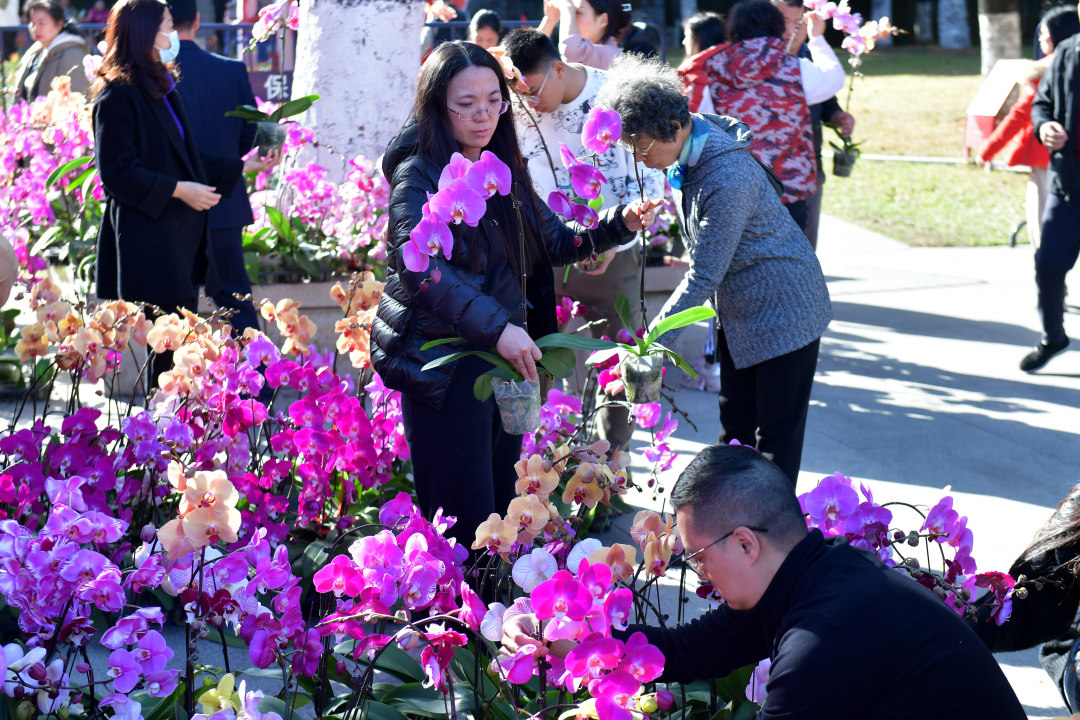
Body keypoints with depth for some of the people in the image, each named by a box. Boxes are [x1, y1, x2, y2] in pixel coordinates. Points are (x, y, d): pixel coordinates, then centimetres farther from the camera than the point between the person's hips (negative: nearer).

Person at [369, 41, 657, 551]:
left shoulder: (501, 170, 11)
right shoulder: (419, 176, -12)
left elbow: (553, 241, 20)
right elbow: (418, 267, -27)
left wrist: (620, 224, 2)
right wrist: (496, 326, -36)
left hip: (504, 361, 7)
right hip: (444, 369, -7)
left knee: (501, 508, 13)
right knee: (464, 520, -7)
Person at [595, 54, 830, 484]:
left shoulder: (728, 178, -32)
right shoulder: (683, 154, -4)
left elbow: (704, 275, -29)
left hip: (783, 311, -9)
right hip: (738, 311, 9)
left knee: (777, 437, -2)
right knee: (735, 429, 12)